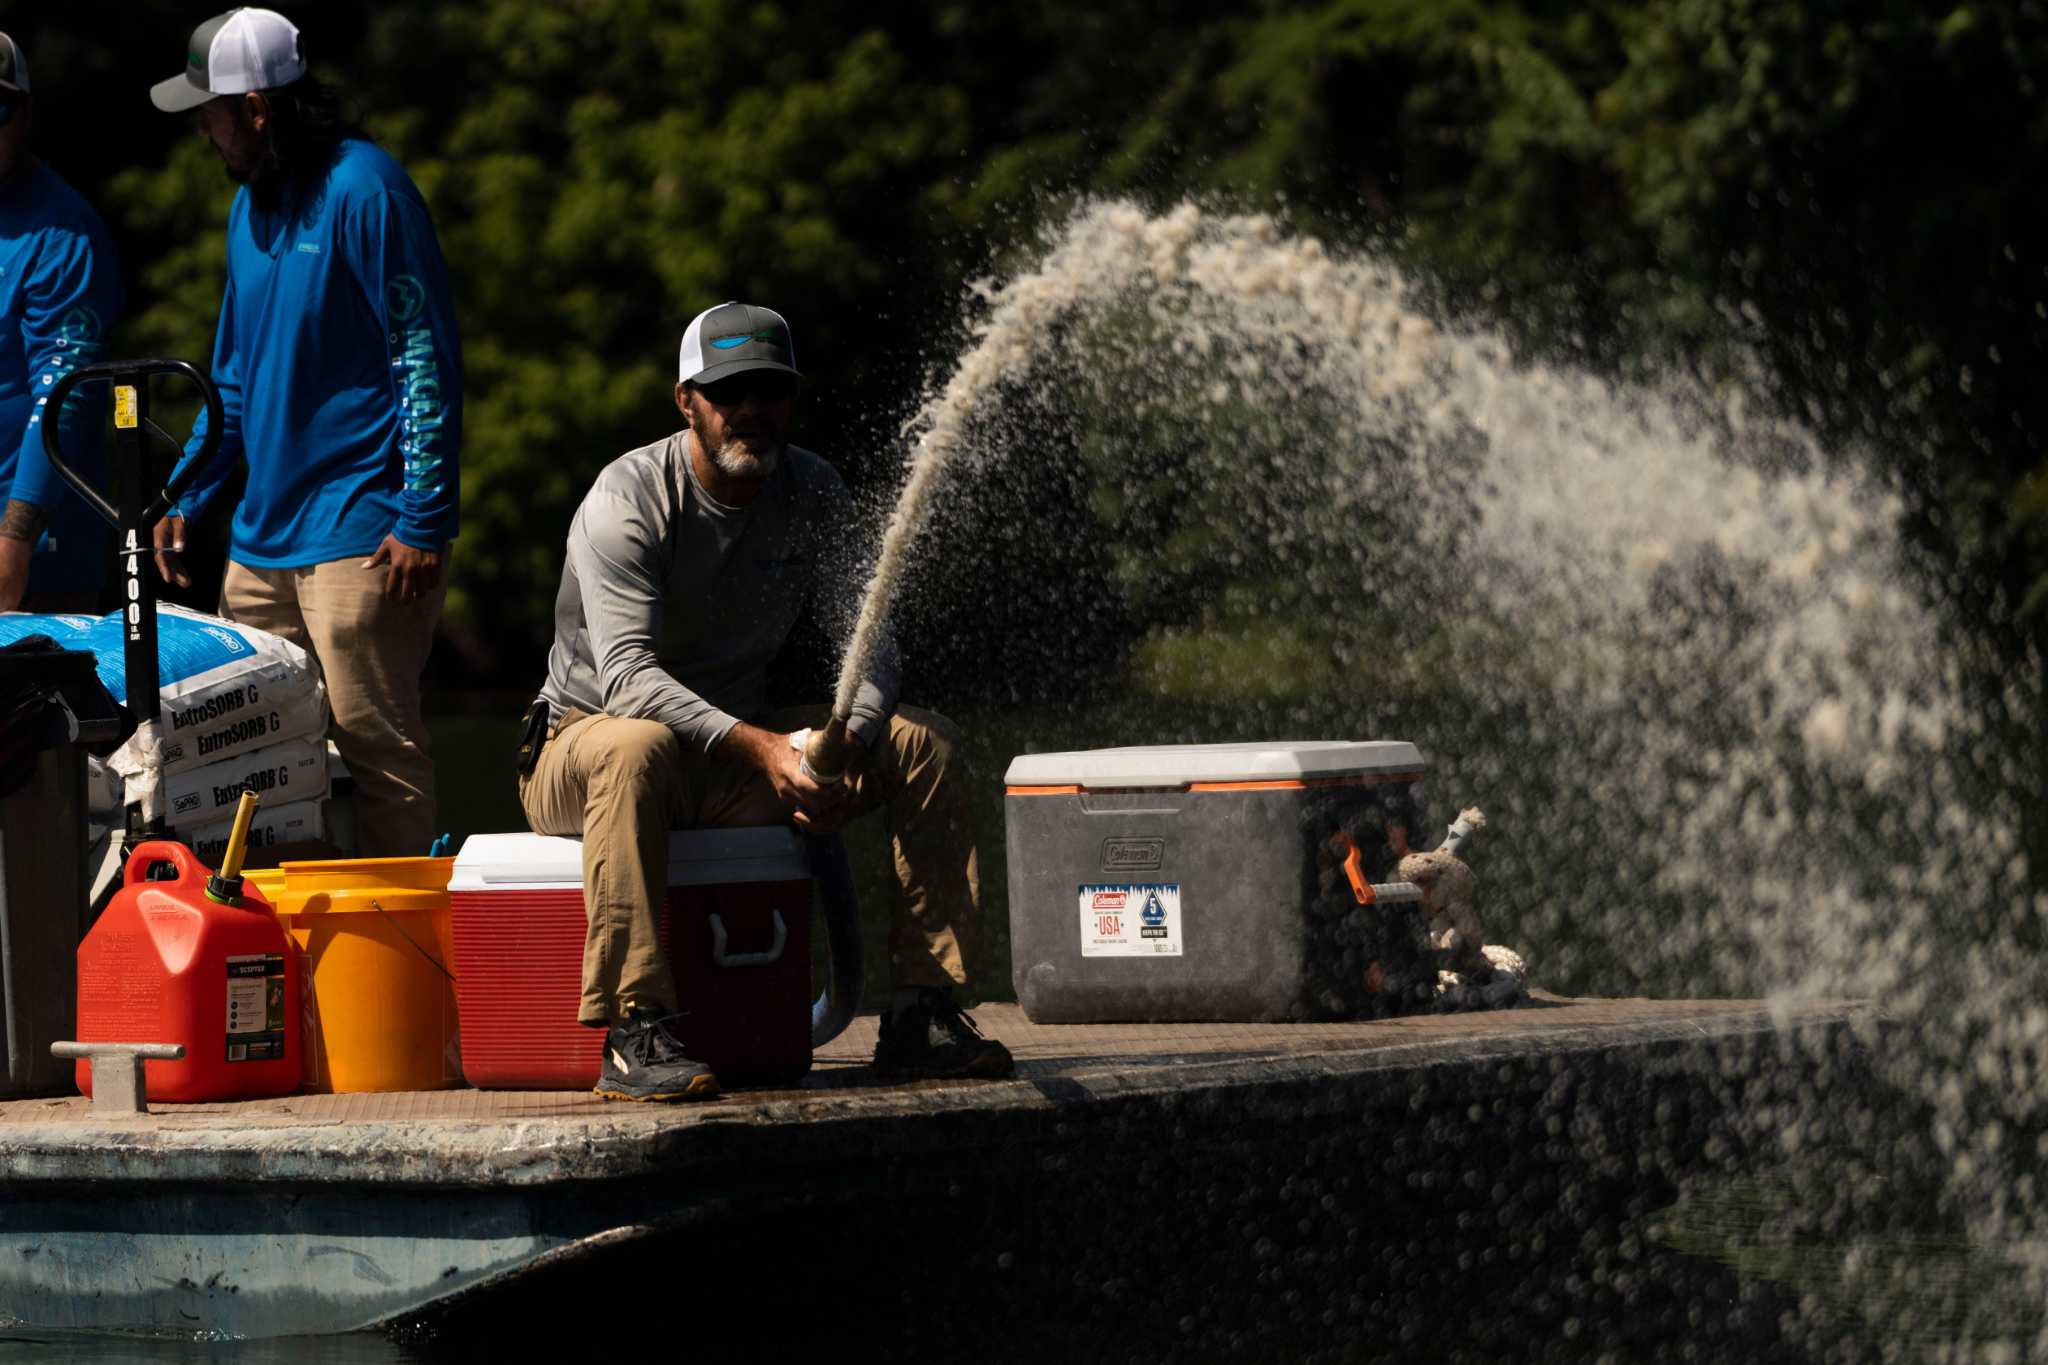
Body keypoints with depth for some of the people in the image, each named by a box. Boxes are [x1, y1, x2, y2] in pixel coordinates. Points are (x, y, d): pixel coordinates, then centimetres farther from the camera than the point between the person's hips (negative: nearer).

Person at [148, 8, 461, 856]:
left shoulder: (362, 190, -10)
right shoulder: (251, 206, 16)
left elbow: (428, 357, -13)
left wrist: (423, 522, -16)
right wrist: (187, 499, 18)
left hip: (360, 535, -9)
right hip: (262, 534, 9)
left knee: (379, 753, -8)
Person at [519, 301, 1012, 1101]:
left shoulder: (813, 495, 0)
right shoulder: (629, 498, -18)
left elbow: (867, 644, -6)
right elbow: (626, 677, -29)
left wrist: (844, 747, -29)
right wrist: (759, 747, -41)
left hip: (741, 746, 6)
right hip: (585, 734, -6)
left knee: (924, 742, -10)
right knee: (636, 747, -41)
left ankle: (922, 1016, -12)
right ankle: (634, 1036, -45)